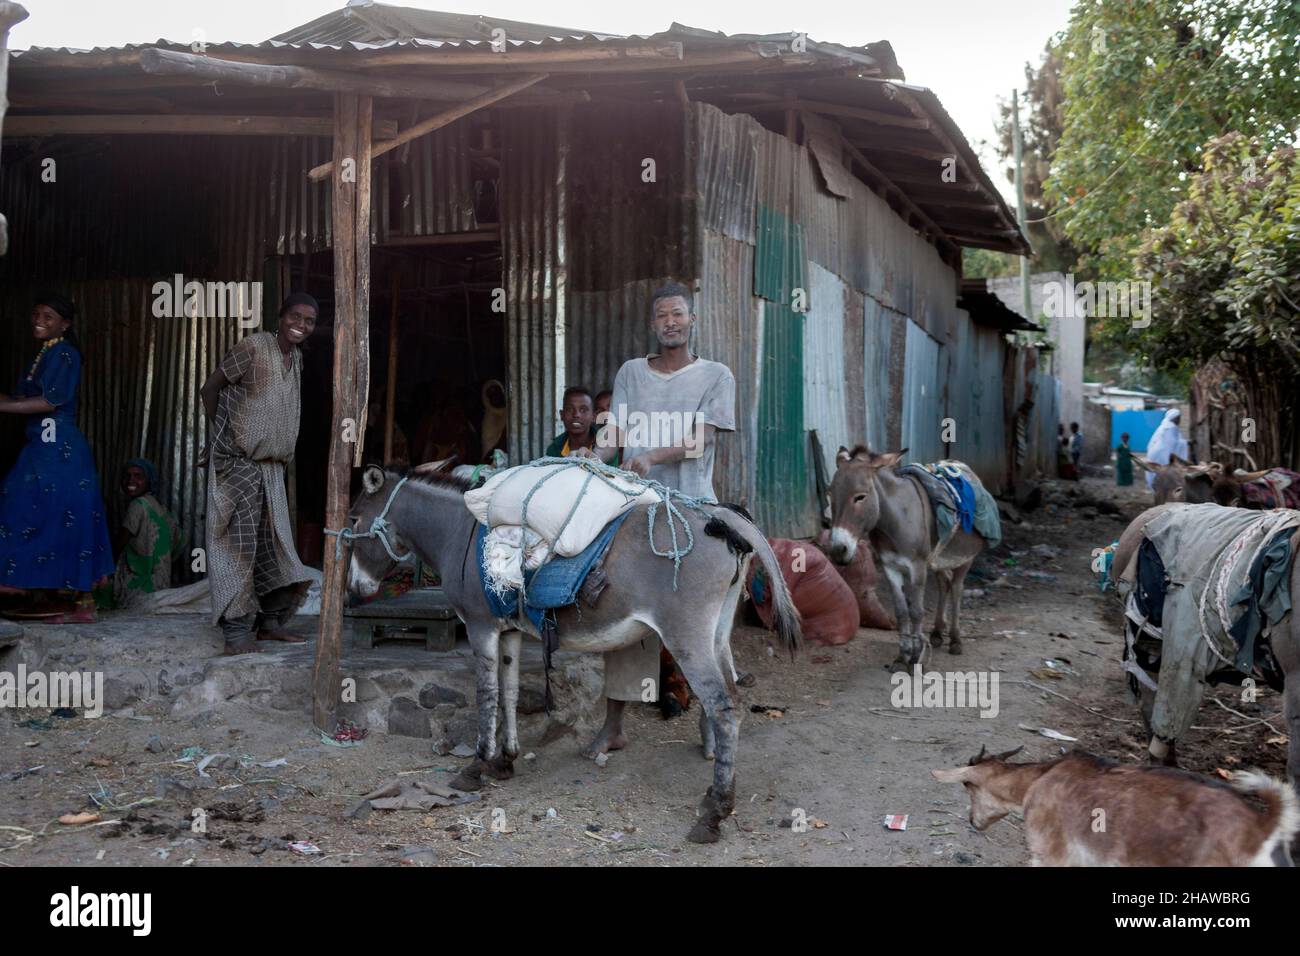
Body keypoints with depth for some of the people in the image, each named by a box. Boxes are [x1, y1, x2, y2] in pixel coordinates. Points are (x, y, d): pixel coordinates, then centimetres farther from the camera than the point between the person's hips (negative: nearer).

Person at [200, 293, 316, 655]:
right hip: (237, 462, -7)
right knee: (239, 544, -7)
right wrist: (219, 433, 0)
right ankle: (237, 630, -4)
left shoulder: (296, 357, 10)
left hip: (271, 465, 7)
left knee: (273, 542, 9)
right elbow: (211, 387, -6)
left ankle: (268, 621, 18)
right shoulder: (253, 347, -12)